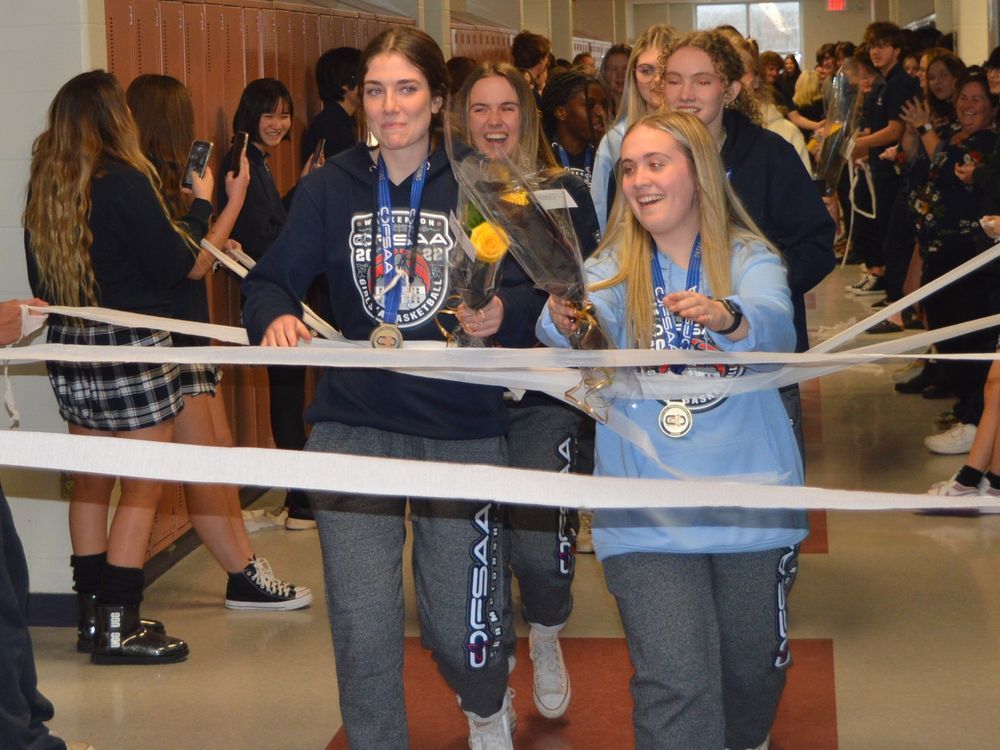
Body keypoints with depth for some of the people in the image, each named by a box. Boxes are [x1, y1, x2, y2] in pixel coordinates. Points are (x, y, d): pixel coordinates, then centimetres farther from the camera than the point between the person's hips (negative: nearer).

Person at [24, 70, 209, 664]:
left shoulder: (45, 186, 5)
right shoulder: (126, 181, -17)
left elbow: (41, 280, 12)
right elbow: (174, 264, -11)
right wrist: (201, 204, 3)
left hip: (70, 351, 7)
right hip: (132, 349, -7)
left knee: (91, 481, 16)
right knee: (143, 488, 1)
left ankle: (92, 611, 22)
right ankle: (119, 625, 1)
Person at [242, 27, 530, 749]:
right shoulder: (329, 188, 4)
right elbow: (273, 280, 5)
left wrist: (502, 311, -17)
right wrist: (277, 316, -16)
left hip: (463, 426, -1)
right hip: (355, 425, 1)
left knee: (458, 624, 6)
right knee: (362, 629, -2)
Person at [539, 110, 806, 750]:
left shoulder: (750, 258, -1)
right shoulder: (615, 266, 3)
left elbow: (775, 327, -22)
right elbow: (595, 323, -18)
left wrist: (727, 317, -43)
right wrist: (566, 322, -41)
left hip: (752, 505, 1)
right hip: (647, 518, -1)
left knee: (754, 670, 16)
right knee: (676, 686, -12)